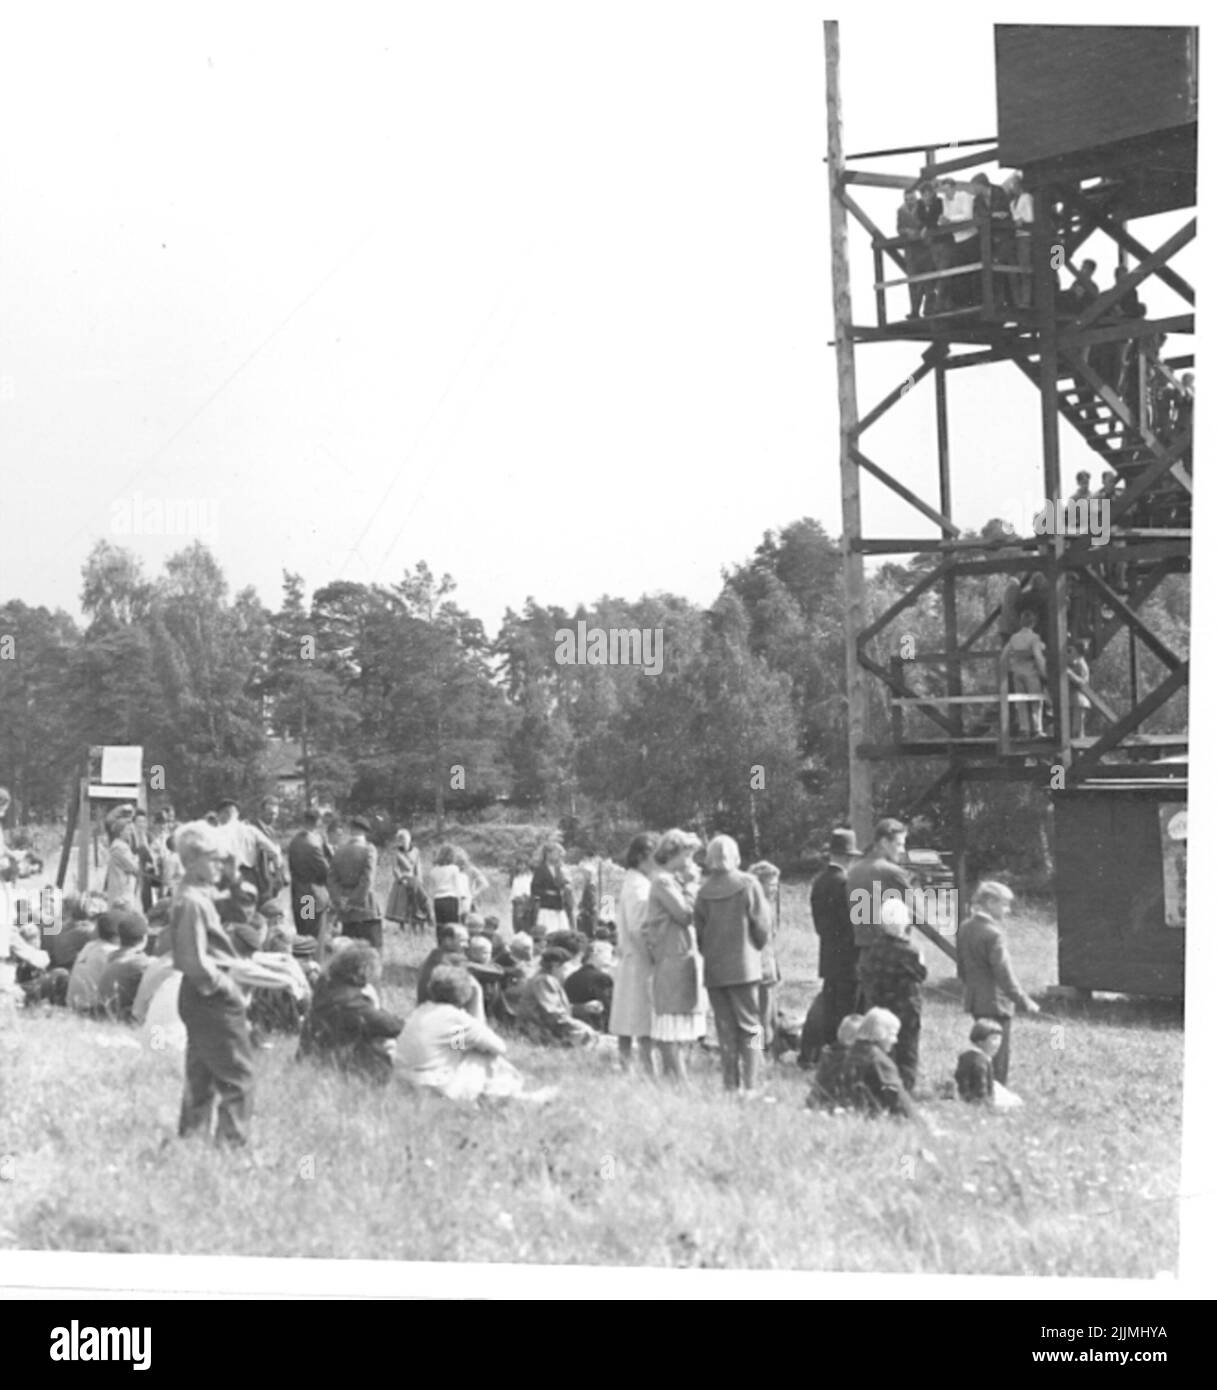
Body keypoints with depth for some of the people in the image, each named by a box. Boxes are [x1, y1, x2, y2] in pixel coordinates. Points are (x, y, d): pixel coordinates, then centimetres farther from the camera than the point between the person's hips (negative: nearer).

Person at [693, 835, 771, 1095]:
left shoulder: (704, 891, 1)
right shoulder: (748, 885, -6)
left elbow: (698, 930, 4)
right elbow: (762, 927, -4)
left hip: (714, 970, 3)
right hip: (744, 967, -3)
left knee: (726, 1031, 9)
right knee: (750, 1028, 2)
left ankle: (731, 1086, 8)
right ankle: (751, 1086, -5)